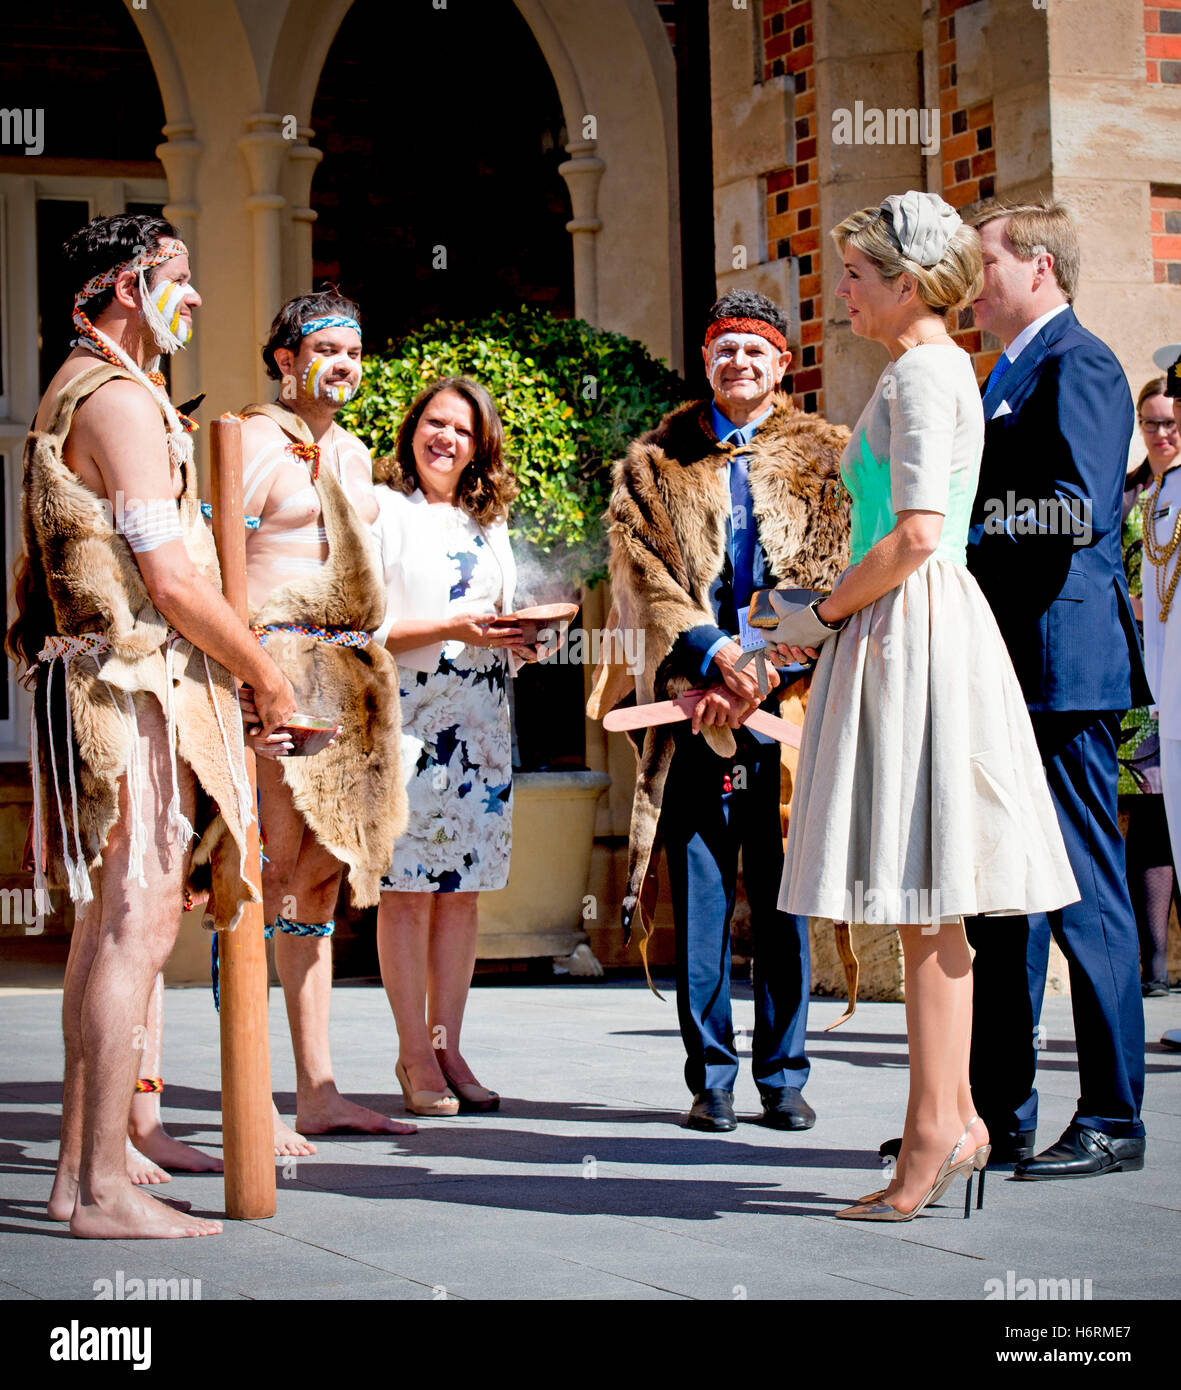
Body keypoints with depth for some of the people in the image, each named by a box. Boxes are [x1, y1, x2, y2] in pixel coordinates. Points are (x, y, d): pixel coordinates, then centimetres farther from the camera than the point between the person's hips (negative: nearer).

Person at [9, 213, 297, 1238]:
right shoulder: (120, 400, -12)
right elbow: (172, 580, -18)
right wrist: (267, 676, -7)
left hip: (101, 683, 11)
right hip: (137, 685, -11)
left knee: (109, 921, 12)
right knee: (137, 923, -11)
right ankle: (104, 1188, -10)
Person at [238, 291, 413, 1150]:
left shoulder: (353, 454, 21)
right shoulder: (257, 441, -4)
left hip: (352, 671, 8)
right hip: (278, 661, -8)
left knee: (324, 875, 8)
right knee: (274, 872, -11)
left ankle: (319, 1093, 11)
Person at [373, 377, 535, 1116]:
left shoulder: (489, 523, 19)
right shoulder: (383, 511, -1)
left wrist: (519, 638, 1)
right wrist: (454, 628, -17)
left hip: (482, 717, 6)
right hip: (410, 714, -6)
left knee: (463, 887, 5)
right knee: (409, 884, -6)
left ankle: (447, 1047, 11)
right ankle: (415, 1056, 0)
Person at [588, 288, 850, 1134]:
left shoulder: (826, 458, 10)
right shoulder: (653, 463, 12)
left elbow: (830, 580, 0)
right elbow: (646, 578, 2)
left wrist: (765, 670, -12)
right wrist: (713, 656, -13)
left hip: (789, 704, 0)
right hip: (691, 703, 1)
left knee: (784, 894, 2)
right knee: (701, 895, 1)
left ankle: (784, 1074, 10)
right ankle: (711, 1078, 7)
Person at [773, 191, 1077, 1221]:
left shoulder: (920, 373, -12)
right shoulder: (944, 370, 19)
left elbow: (917, 534, -22)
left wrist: (823, 613, -10)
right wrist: (839, 615, 16)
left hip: (913, 634, -10)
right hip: (916, 634, 10)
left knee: (924, 902, -7)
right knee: (929, 906, 11)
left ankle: (932, 1136, -3)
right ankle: (957, 1121, 16)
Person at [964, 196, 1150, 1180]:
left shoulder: (1076, 363, -9)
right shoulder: (1008, 373, 21)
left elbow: (1082, 507, -21)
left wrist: (971, 517, -13)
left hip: (1062, 662, -10)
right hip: (1005, 670, 10)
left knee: (1085, 895, -6)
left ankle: (1111, 1122, 0)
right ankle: (999, 1111, 19)